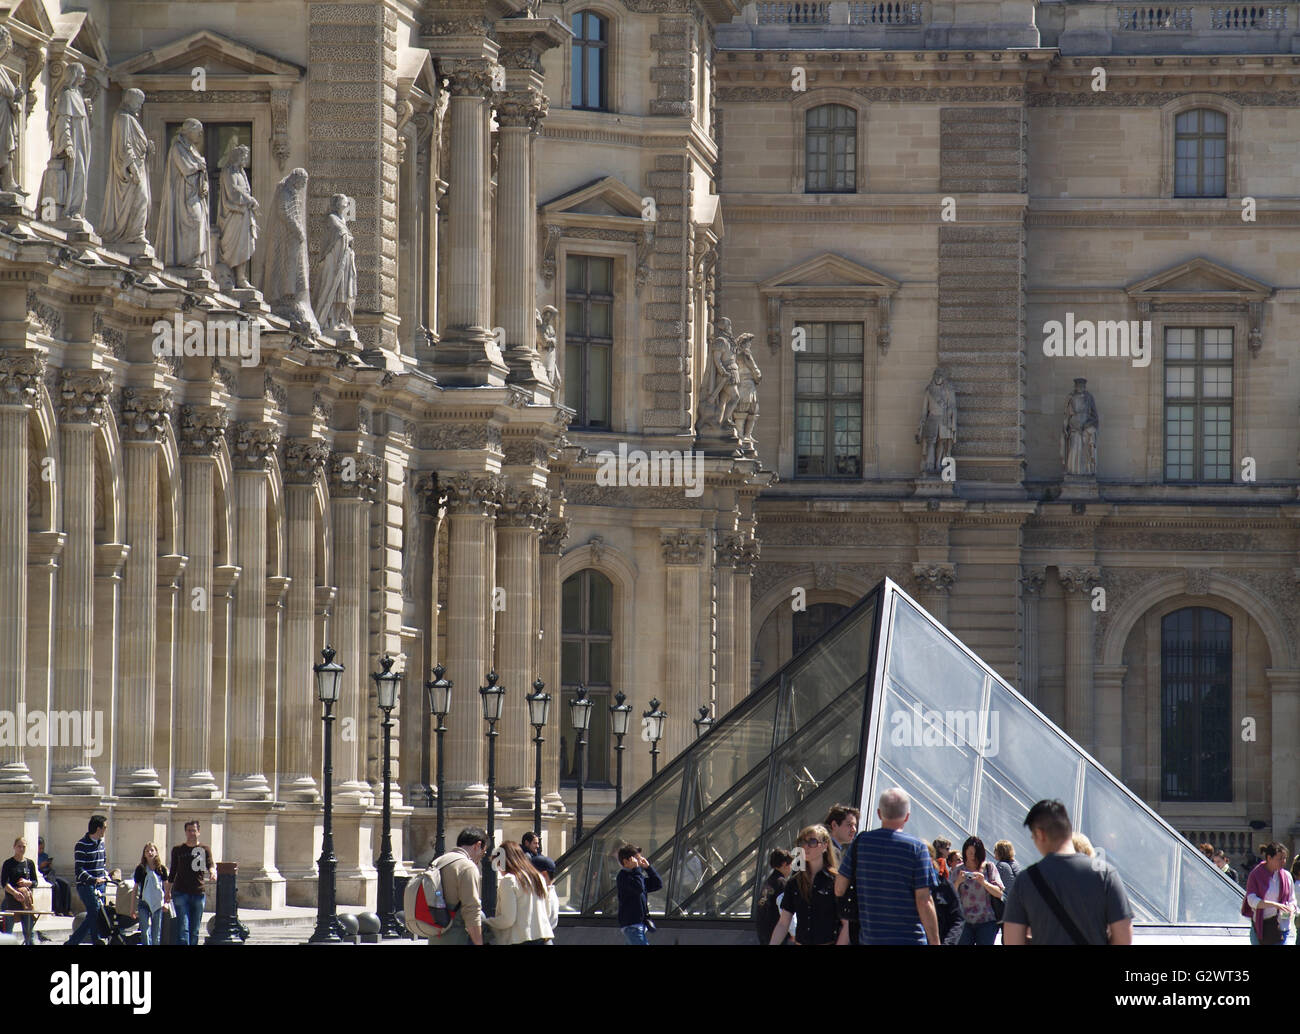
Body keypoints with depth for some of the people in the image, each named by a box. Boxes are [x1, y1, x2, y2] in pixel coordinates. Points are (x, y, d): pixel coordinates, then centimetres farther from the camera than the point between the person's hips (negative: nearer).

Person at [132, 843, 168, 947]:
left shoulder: (162, 869, 4)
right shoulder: (140, 869, 3)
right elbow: (135, 889, 8)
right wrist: (133, 908, 7)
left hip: (158, 903, 1)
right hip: (144, 903, -1)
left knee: (157, 933, 3)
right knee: (145, 931, -10)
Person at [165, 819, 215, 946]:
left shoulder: (204, 849, 8)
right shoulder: (177, 850, 9)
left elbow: (210, 864, -7)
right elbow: (173, 872, 15)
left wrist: (213, 872, -30)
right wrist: (167, 891, 13)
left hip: (198, 893, 1)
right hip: (181, 892, -1)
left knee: (194, 930, 5)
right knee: (183, 927, -12)